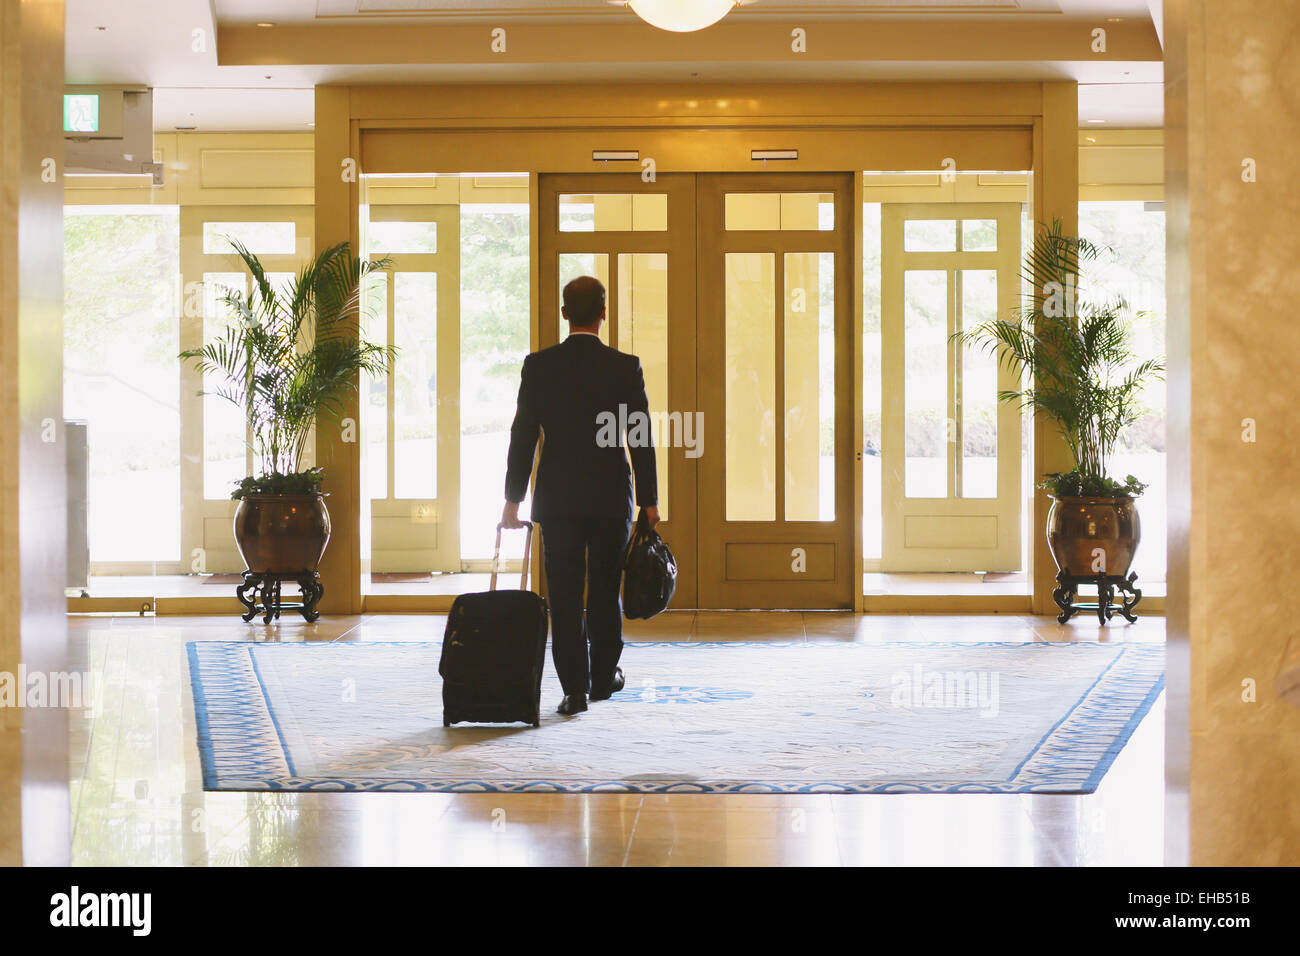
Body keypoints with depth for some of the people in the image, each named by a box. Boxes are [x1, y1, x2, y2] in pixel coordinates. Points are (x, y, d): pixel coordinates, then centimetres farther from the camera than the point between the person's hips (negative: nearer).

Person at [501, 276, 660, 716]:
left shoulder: (538, 366, -3)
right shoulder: (626, 367, -5)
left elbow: (522, 437, -2)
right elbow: (640, 440, -3)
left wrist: (513, 499, 4)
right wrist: (649, 502, 5)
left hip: (557, 499, 0)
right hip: (611, 498, 0)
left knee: (565, 597, 2)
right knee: (605, 593, 15)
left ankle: (575, 688, -2)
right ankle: (604, 678, 27)